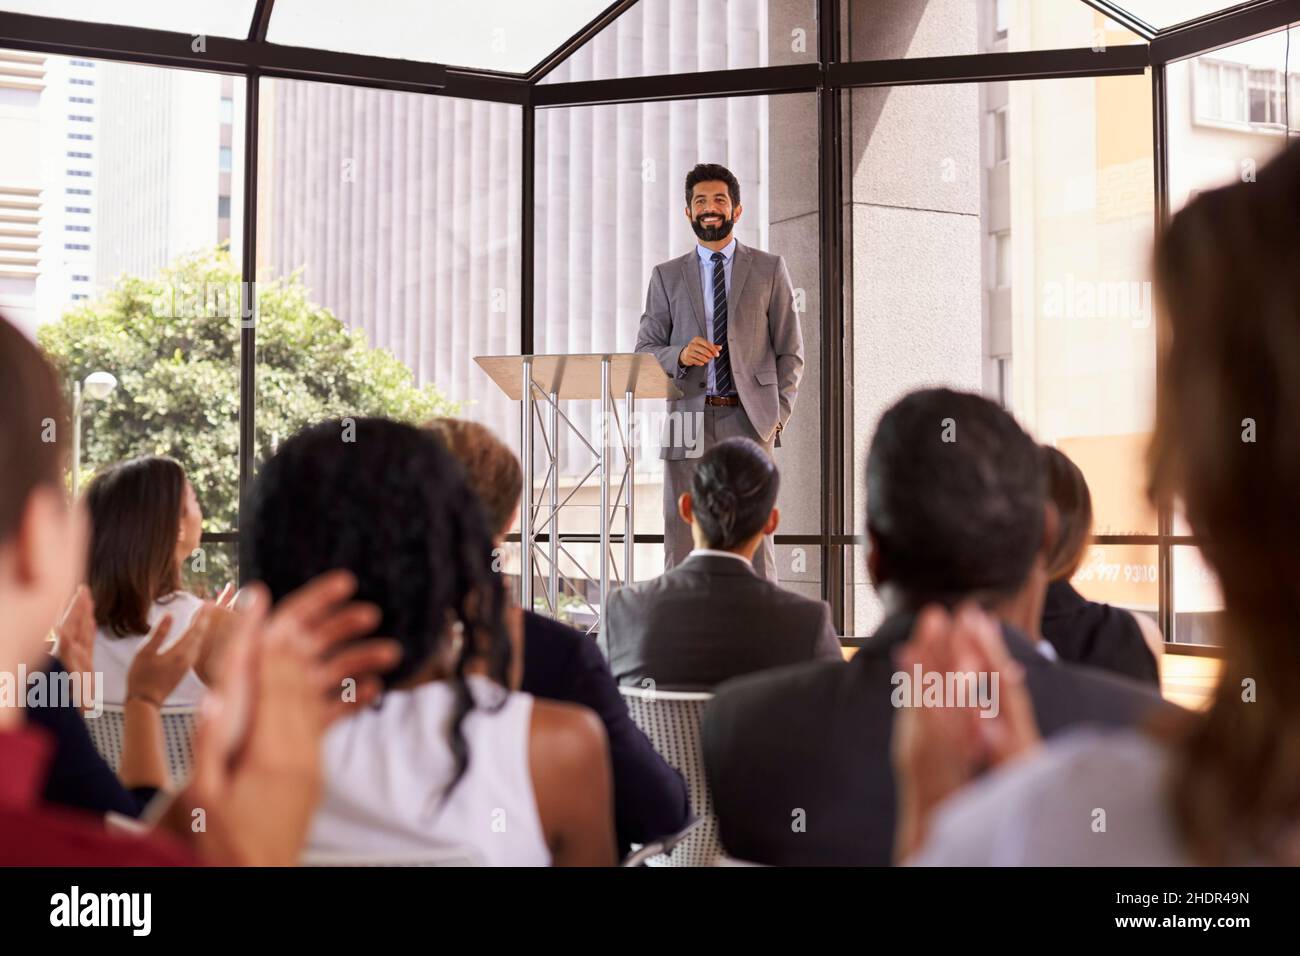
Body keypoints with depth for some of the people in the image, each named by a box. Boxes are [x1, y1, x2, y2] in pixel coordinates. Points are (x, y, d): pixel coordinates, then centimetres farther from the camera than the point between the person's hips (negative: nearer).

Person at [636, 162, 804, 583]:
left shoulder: (769, 269, 11)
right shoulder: (667, 276, 13)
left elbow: (790, 351, 9)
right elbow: (645, 351, 9)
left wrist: (778, 414, -1)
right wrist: (680, 354, -12)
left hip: (749, 421, -1)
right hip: (690, 421, 1)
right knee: (683, 546, 0)